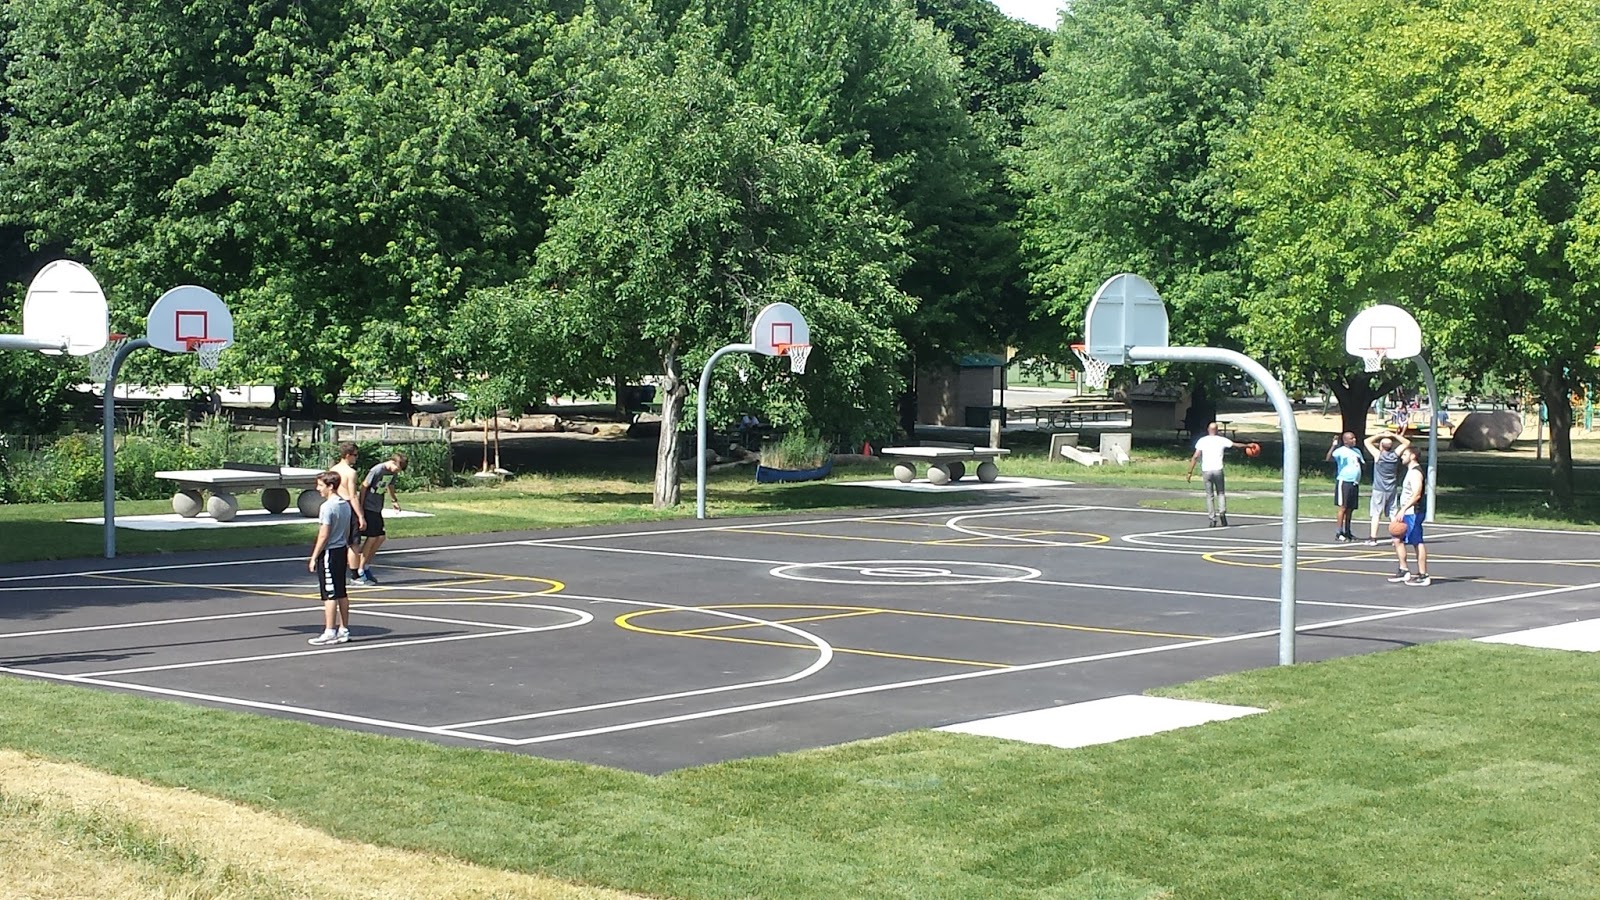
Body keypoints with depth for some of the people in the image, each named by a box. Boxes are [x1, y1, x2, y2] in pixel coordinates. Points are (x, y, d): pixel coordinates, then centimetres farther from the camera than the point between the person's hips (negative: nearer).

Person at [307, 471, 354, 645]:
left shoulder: (327, 506, -17)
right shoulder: (345, 505, 9)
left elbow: (324, 535, -18)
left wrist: (314, 557, -13)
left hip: (328, 552, -9)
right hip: (341, 551, 9)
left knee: (330, 595, -5)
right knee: (341, 593, 12)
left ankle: (329, 632, -3)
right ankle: (343, 630, 17)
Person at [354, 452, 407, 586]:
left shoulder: (392, 472, 4)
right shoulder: (377, 470, -20)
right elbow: (363, 487, -17)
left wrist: (395, 501, 7)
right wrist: (361, 511, -17)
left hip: (377, 509, 8)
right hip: (367, 508, -8)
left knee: (380, 537, 5)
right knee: (372, 538, -8)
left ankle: (367, 566, 16)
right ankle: (360, 572, -2)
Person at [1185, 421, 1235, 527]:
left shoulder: (1202, 440, 4)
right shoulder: (1222, 440, 6)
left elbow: (1195, 457, -3)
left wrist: (1190, 472, -1)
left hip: (1206, 471, 0)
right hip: (1218, 470, 0)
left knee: (1209, 495, 8)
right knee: (1221, 493, 15)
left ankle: (1213, 519, 3)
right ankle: (1222, 512, -7)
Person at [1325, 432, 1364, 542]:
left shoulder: (1357, 451, 16)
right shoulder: (1340, 451, -8)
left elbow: (1362, 464, 24)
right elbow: (1328, 458, -23)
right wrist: (1334, 445, -32)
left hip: (1355, 483, 7)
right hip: (1344, 482, -7)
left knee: (1350, 509, 11)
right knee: (1342, 507, -9)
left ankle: (1347, 532, 19)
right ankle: (1338, 534, -10)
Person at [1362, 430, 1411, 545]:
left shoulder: (1378, 455, -10)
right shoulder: (1395, 455, -1)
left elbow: (1367, 441, -3)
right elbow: (1407, 443, 12)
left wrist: (1380, 435, 2)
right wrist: (1393, 435, 8)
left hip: (1379, 490, -3)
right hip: (1392, 490, 3)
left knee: (1376, 514, -1)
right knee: (1394, 514, 8)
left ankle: (1373, 538, -6)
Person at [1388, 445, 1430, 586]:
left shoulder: (1415, 472, -14)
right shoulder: (1411, 471, 19)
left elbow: (1416, 495, -24)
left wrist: (1403, 510, -26)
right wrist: (1401, 512, 24)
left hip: (1413, 512, -11)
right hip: (1407, 513, 11)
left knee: (1418, 543, -7)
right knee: (1398, 540, 13)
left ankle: (1423, 576, -5)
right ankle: (1404, 571, 18)